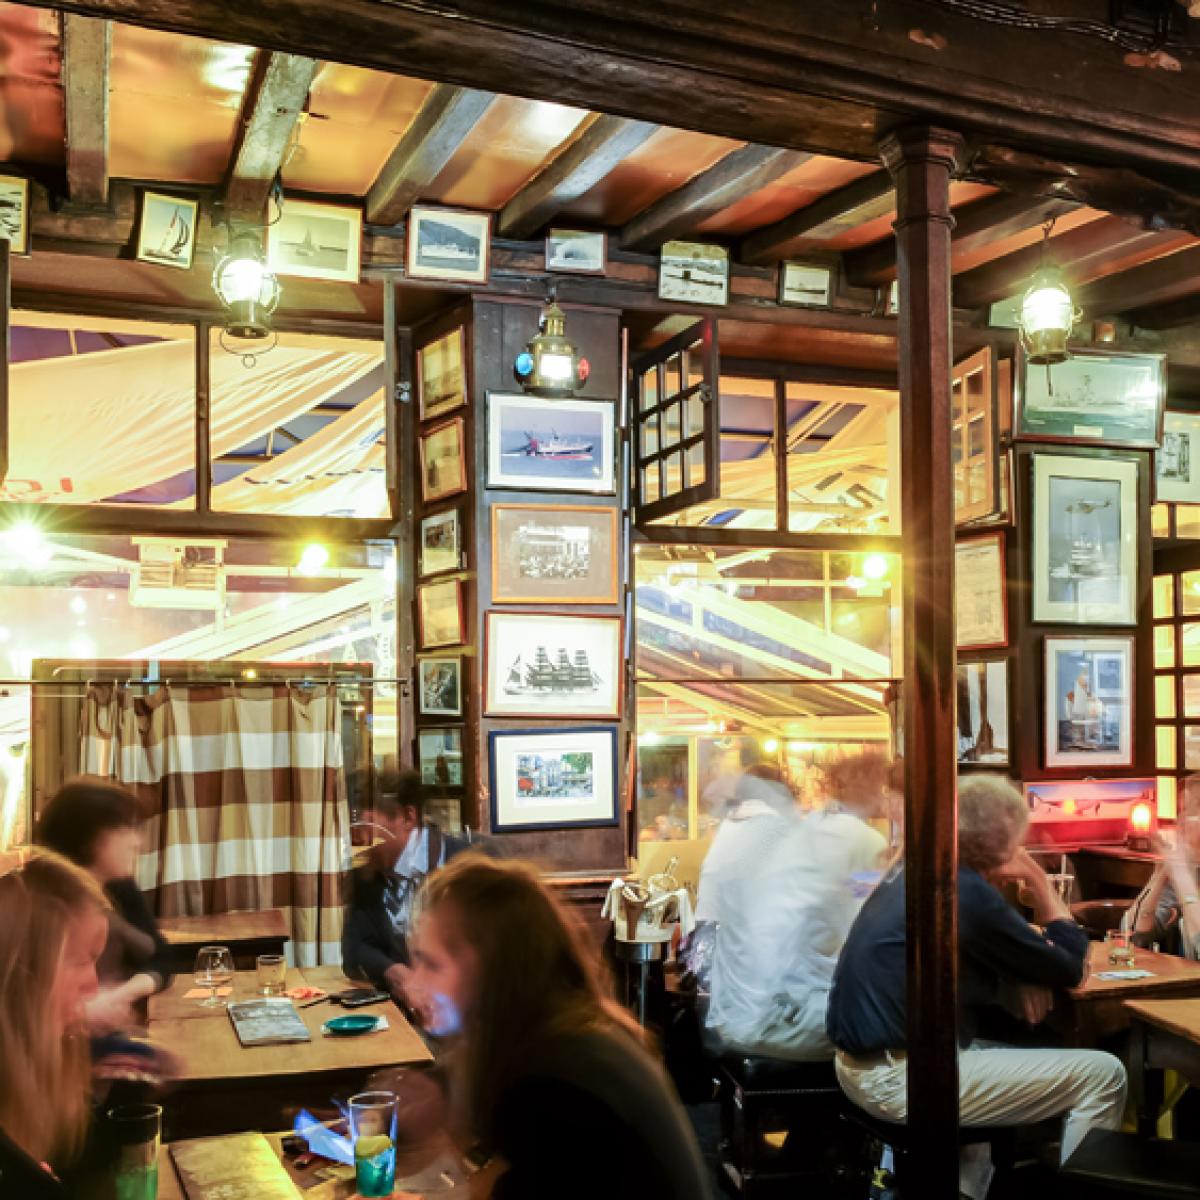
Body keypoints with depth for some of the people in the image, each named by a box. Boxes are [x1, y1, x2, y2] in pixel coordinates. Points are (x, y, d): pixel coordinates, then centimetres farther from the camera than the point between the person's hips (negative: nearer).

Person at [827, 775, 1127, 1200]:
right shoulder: (965, 892, -19)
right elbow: (1070, 968, -6)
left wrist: (1022, 971, 3)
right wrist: (1040, 881, 2)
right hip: (902, 1077, -10)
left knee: (1022, 1054, 33)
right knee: (1102, 1075, -4)